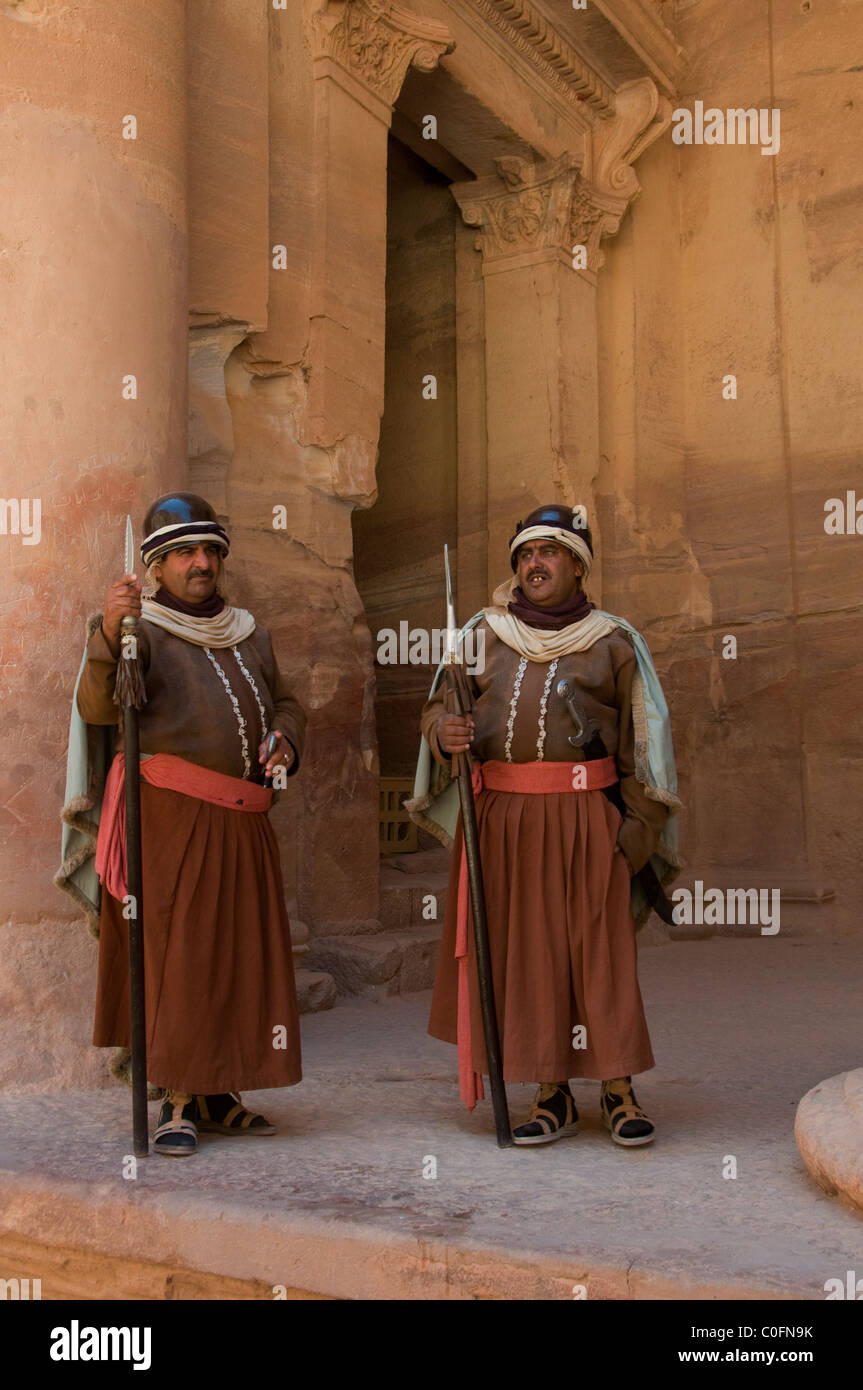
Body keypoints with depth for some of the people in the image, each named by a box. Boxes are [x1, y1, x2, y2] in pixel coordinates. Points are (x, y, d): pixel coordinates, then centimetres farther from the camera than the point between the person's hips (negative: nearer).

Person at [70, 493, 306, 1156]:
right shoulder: (143, 630, 0)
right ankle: (179, 1103, 5)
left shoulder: (251, 636, 19)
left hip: (241, 824, 6)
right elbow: (98, 708, -15)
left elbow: (285, 704, 28)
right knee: (176, 956, -5)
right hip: (170, 817, -6)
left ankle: (219, 1093, 21)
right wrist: (109, 635, -32)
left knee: (241, 957, 9)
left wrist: (286, 742, 6)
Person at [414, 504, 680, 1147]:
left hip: (584, 816, -2)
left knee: (600, 949, -4)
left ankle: (619, 1089, 9)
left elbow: (644, 740, 4)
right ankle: (554, 1094, 14)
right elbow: (438, 707, 16)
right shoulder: (485, 635, 13)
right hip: (502, 819, 3)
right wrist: (445, 732, -9)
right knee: (526, 952, 4)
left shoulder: (613, 642, 6)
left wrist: (639, 829, -4)